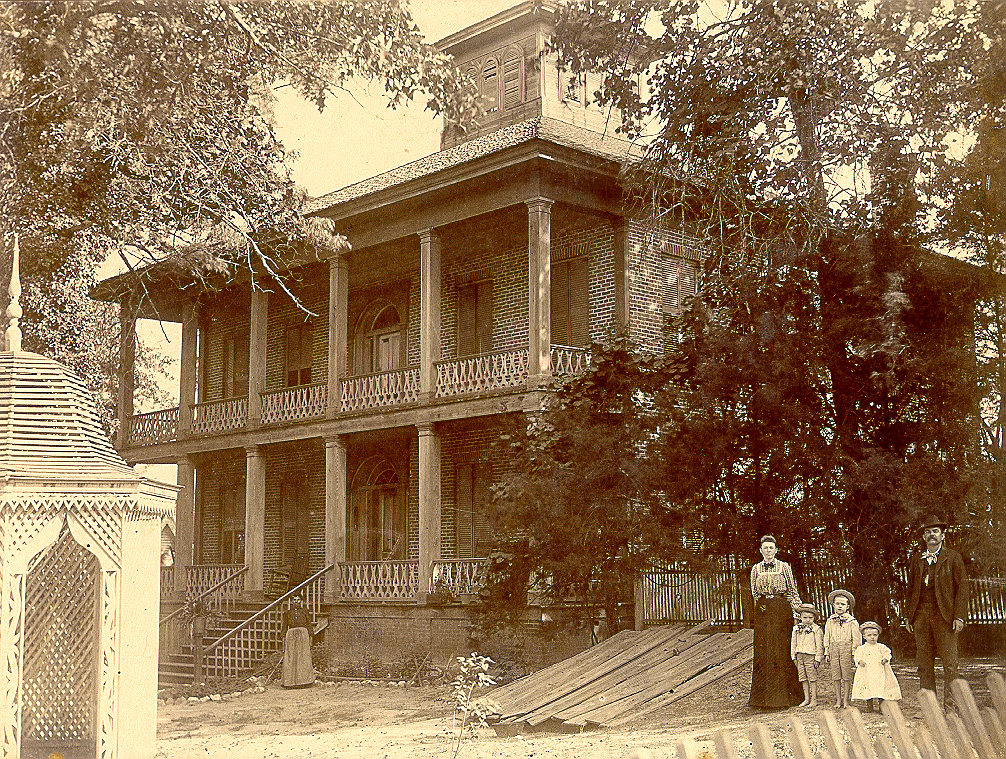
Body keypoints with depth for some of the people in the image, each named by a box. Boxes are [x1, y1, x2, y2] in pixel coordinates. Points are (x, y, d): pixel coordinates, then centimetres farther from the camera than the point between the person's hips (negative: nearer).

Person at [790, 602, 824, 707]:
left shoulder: (817, 630, -6)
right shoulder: (796, 629, 9)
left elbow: (819, 645, -6)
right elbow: (793, 643, 15)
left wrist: (818, 658, -9)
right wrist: (793, 656, 12)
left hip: (810, 656, -5)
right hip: (800, 656, 5)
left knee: (812, 677, -2)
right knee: (803, 678, 8)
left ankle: (814, 699, 6)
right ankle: (807, 698, 17)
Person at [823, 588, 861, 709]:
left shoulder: (852, 622, 2)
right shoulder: (830, 622, 12)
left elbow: (856, 638, 1)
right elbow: (827, 638, 15)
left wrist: (854, 653, -5)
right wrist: (827, 653, 11)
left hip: (847, 649, -3)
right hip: (834, 649, 3)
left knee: (847, 676, -2)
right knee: (835, 675, 4)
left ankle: (846, 700, 6)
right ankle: (838, 700, 11)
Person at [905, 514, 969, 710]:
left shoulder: (953, 558, 5)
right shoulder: (916, 561, 17)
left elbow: (962, 587, 1)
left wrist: (959, 616, -8)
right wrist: (908, 616, 11)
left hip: (944, 616, -4)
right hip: (921, 616, 4)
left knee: (949, 662, -7)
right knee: (924, 663, 2)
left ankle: (950, 705, -4)